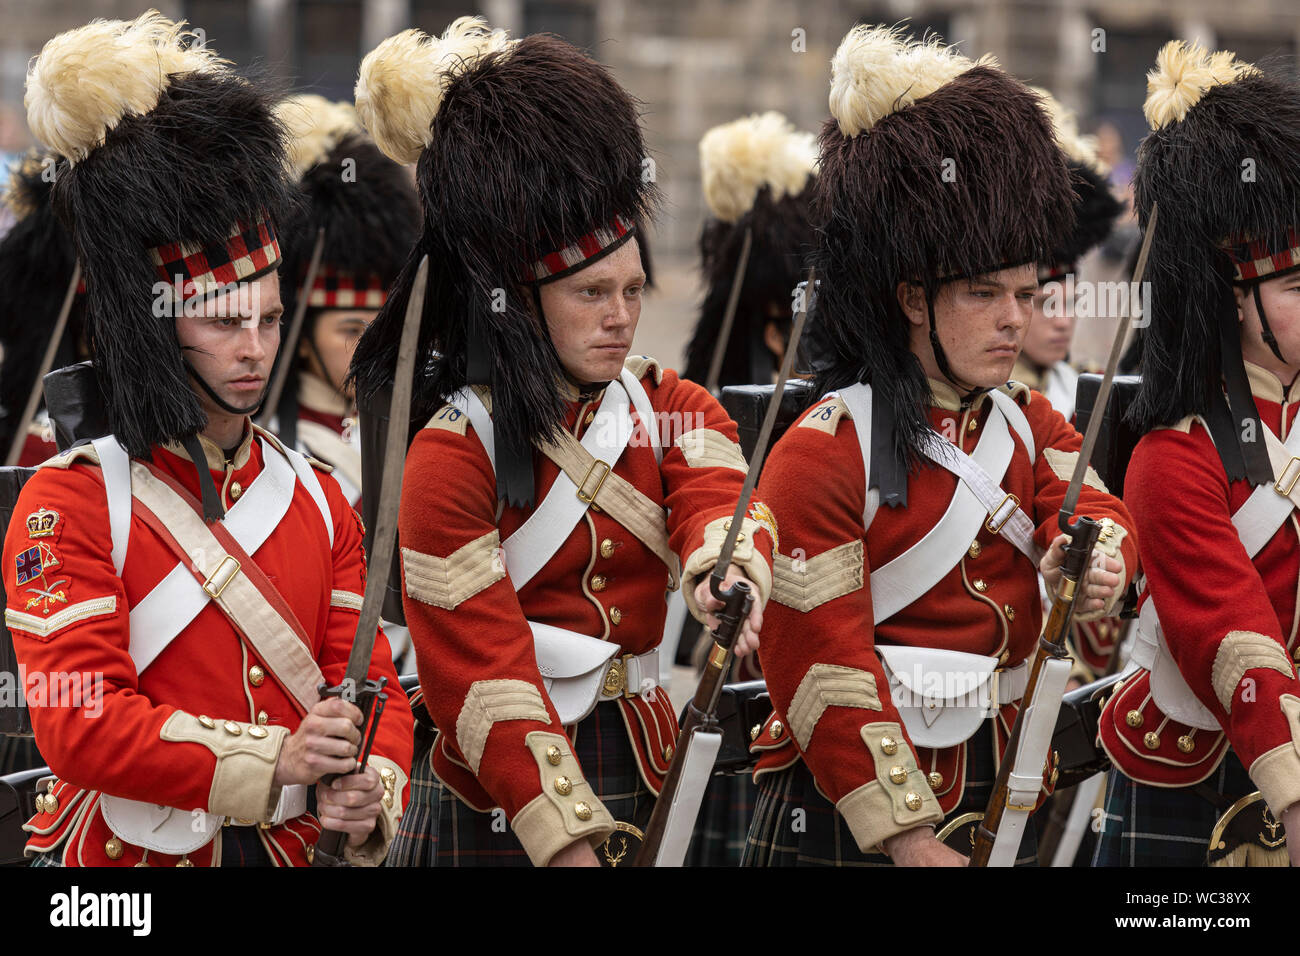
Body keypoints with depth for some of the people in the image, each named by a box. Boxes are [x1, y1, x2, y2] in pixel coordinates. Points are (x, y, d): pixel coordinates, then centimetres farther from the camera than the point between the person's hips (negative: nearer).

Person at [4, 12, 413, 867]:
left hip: (290, 851, 4)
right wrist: (275, 762, -25)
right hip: (123, 853, -4)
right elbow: (78, 721, -17)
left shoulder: (316, 498, 7)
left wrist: (372, 793, -19)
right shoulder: (70, 501, -8)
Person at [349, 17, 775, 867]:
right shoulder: (455, 454, -10)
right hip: (496, 811, -5)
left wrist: (731, 571, -42)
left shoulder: (675, 411, 5)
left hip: (646, 777, 5)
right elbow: (482, 670, -16)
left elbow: (717, 499, -17)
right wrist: (574, 847, -25)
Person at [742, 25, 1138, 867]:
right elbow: (821, 661, -16)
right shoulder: (826, 451, -12)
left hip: (999, 797, 6)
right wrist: (908, 838, -20)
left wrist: (1096, 557, -31)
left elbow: (1087, 507, -6)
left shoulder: (1029, 424, 10)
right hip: (849, 814, -6)